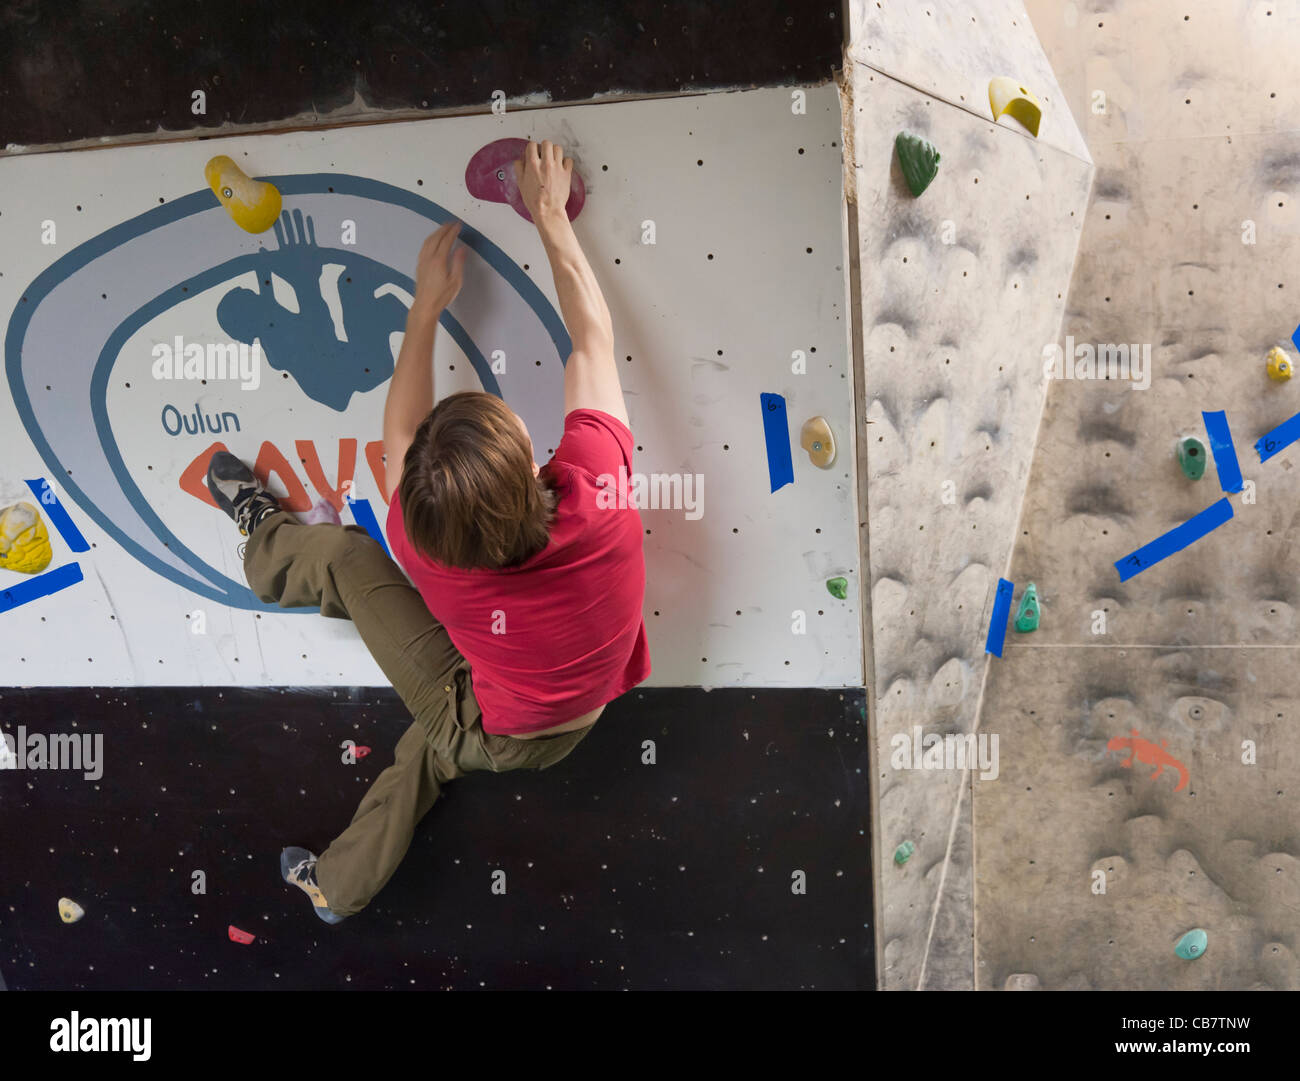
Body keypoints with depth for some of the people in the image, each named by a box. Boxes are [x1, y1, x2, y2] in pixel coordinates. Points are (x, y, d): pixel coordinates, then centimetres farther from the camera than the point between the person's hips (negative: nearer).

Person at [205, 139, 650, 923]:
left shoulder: (427, 552, -32)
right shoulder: (596, 485, -34)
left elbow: (398, 435, -10)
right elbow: (595, 335, -17)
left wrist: (428, 303, -4)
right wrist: (551, 214, -8)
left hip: (489, 732, -3)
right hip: (578, 720, 3)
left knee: (342, 555, 7)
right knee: (431, 748, 32)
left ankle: (269, 539, 42)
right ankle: (341, 883, 51)